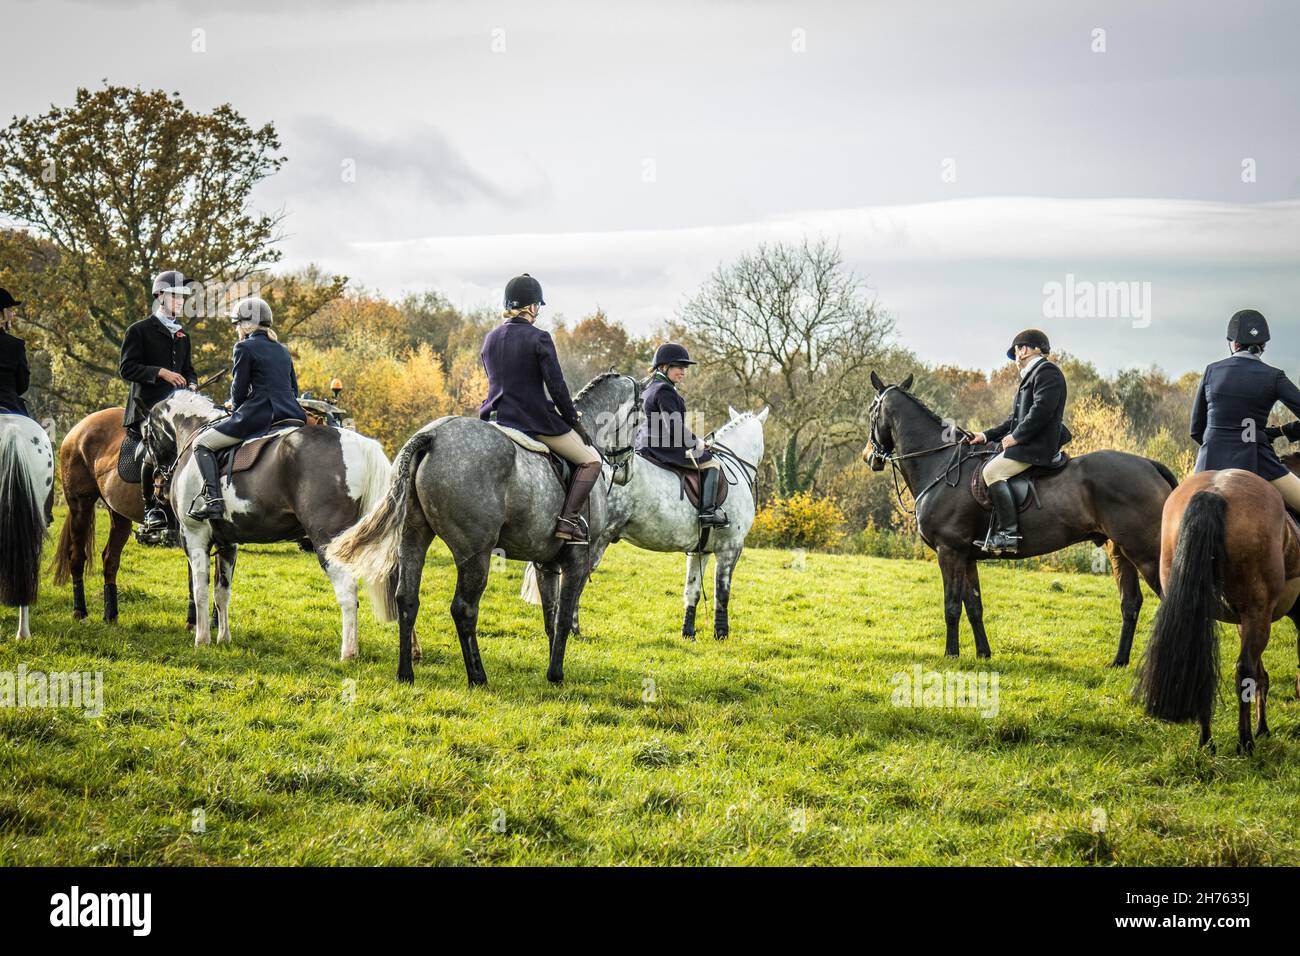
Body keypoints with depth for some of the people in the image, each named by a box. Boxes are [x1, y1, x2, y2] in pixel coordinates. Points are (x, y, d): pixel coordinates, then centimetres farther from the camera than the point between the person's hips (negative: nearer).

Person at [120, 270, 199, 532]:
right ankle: (151, 509, -9)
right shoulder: (139, 331, 1)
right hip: (146, 405, -6)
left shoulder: (181, 335, 22)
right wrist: (160, 372, -17)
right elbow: (126, 367, -7)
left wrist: (192, 384, 8)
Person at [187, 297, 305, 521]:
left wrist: (235, 406, 17)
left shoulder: (245, 348, -2)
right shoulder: (283, 351, 20)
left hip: (257, 415, -7)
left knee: (202, 444, 1)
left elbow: (239, 390, -5)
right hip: (291, 414, 8)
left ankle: (212, 499, -17)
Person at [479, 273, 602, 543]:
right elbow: (556, 386, -12)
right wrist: (574, 421, -1)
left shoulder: (490, 338, 7)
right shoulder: (539, 338, -12)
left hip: (496, 418, 6)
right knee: (591, 460, 8)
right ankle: (568, 520, -5)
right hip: (536, 420, -6)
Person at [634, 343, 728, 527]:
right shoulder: (665, 391, -17)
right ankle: (708, 511, -9)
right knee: (711, 463, -1)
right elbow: (674, 427, -23)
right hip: (663, 448, -11)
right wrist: (696, 442, -8)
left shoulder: (650, 388, 17)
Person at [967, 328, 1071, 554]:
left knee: (992, 471, -25)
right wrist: (987, 436, 18)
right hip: (1026, 443, 11)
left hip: (1038, 446, -11)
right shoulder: (1032, 376, 26)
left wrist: (1016, 436, -18)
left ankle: (1009, 533, -30)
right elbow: (1015, 419, 27)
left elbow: (1042, 410, -21)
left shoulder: (1046, 371, -7)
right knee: (988, 469, 16)